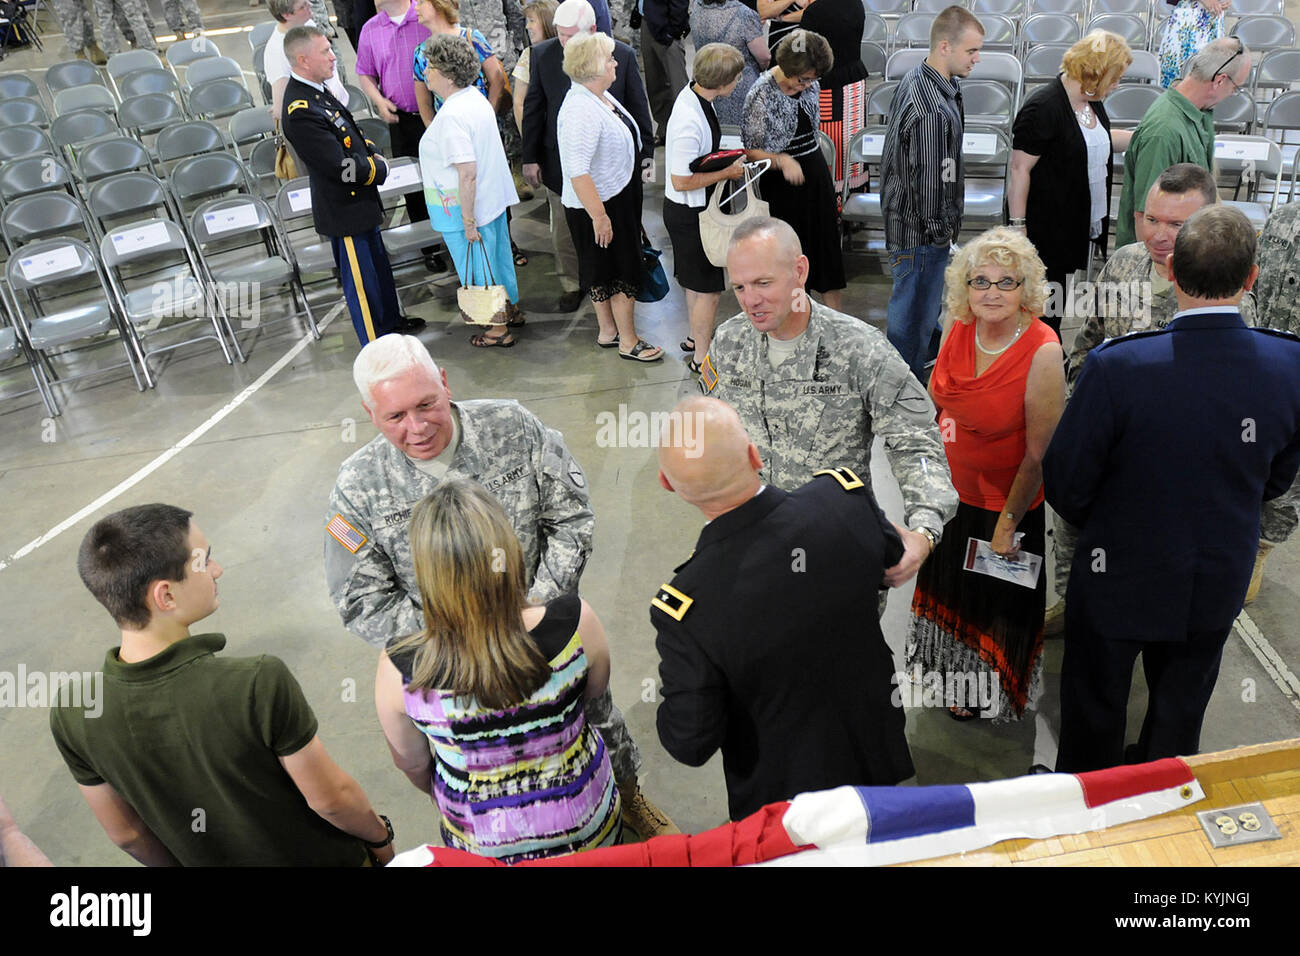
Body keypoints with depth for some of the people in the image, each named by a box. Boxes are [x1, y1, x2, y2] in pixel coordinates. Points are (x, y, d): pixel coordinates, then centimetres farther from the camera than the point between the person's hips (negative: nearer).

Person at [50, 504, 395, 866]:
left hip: (216, 862, 4)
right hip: (328, 857, -4)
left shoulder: (70, 715, -21)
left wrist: (181, 864, 13)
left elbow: (124, 833, -5)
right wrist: (381, 837, -2)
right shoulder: (261, 683, -36)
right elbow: (330, 798, -22)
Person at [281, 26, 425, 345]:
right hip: (343, 210, -10)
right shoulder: (301, 112, -28)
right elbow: (343, 168, -28)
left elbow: (352, 133, 16)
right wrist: (379, 168, -12)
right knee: (360, 279, 4)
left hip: (360, 201, 10)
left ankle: (390, 320, 44)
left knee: (378, 265, 25)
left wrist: (372, 154, -4)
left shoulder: (316, 90, 3)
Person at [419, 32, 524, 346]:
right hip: (493, 199, 9)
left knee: (478, 272, 7)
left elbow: (467, 173, -30)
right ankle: (511, 310, 42)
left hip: (464, 209, -9)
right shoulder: (474, 97, 3)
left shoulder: (452, 116, -26)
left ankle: (499, 330, 21)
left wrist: (468, 220, -24)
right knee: (499, 258, 23)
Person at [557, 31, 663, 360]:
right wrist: (599, 216, -29)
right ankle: (628, 342, 11)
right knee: (624, 271, 0)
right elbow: (578, 172, -31)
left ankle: (608, 330, 33)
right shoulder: (581, 111, -27)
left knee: (603, 270, 19)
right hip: (599, 205, -10)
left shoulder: (601, 96, 6)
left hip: (616, 199, 10)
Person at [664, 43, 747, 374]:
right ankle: (702, 357, 20)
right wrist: (727, 172, -18)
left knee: (697, 278, 25)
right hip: (689, 213, -10)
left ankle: (696, 337, 44)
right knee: (709, 287, 4)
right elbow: (681, 181, -27)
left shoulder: (695, 95, -1)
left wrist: (725, 160, 7)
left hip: (691, 208, 10)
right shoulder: (690, 123, -31)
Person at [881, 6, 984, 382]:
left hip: (902, 215, 10)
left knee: (914, 305, 25)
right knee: (915, 312, 4)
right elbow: (929, 182, -26)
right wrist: (940, 231, -11)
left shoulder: (915, 77, 4)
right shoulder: (934, 111, -30)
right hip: (920, 233, -10)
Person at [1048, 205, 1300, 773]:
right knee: (1180, 716, 27)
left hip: (1119, 581, -3)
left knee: (1094, 712, 20)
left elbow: (1065, 485, -19)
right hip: (1220, 584, 4)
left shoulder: (1116, 365, -29)